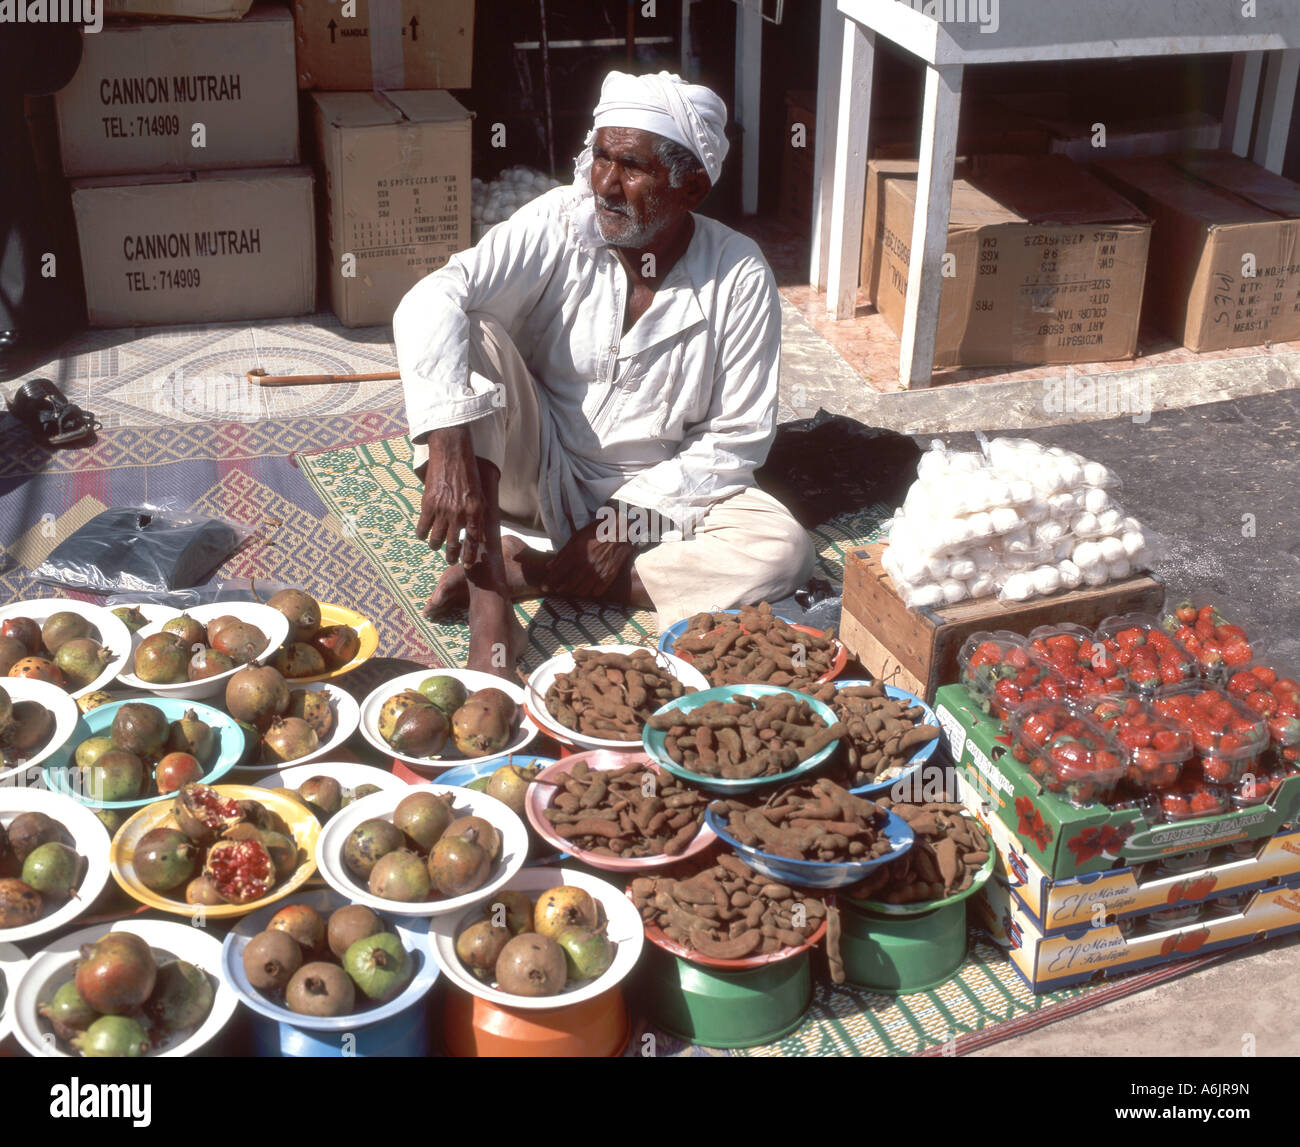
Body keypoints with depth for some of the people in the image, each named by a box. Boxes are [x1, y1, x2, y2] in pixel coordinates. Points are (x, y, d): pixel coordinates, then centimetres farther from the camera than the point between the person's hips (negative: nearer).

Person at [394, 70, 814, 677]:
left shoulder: (739, 276, -13)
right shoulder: (559, 224, -14)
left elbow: (736, 439, -10)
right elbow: (431, 302, -28)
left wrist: (629, 518, -18)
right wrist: (450, 449, -41)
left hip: (656, 495, 1)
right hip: (539, 472, 0)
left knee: (783, 549, -25)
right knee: (470, 339, -26)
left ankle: (520, 570, -22)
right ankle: (491, 609, -31)